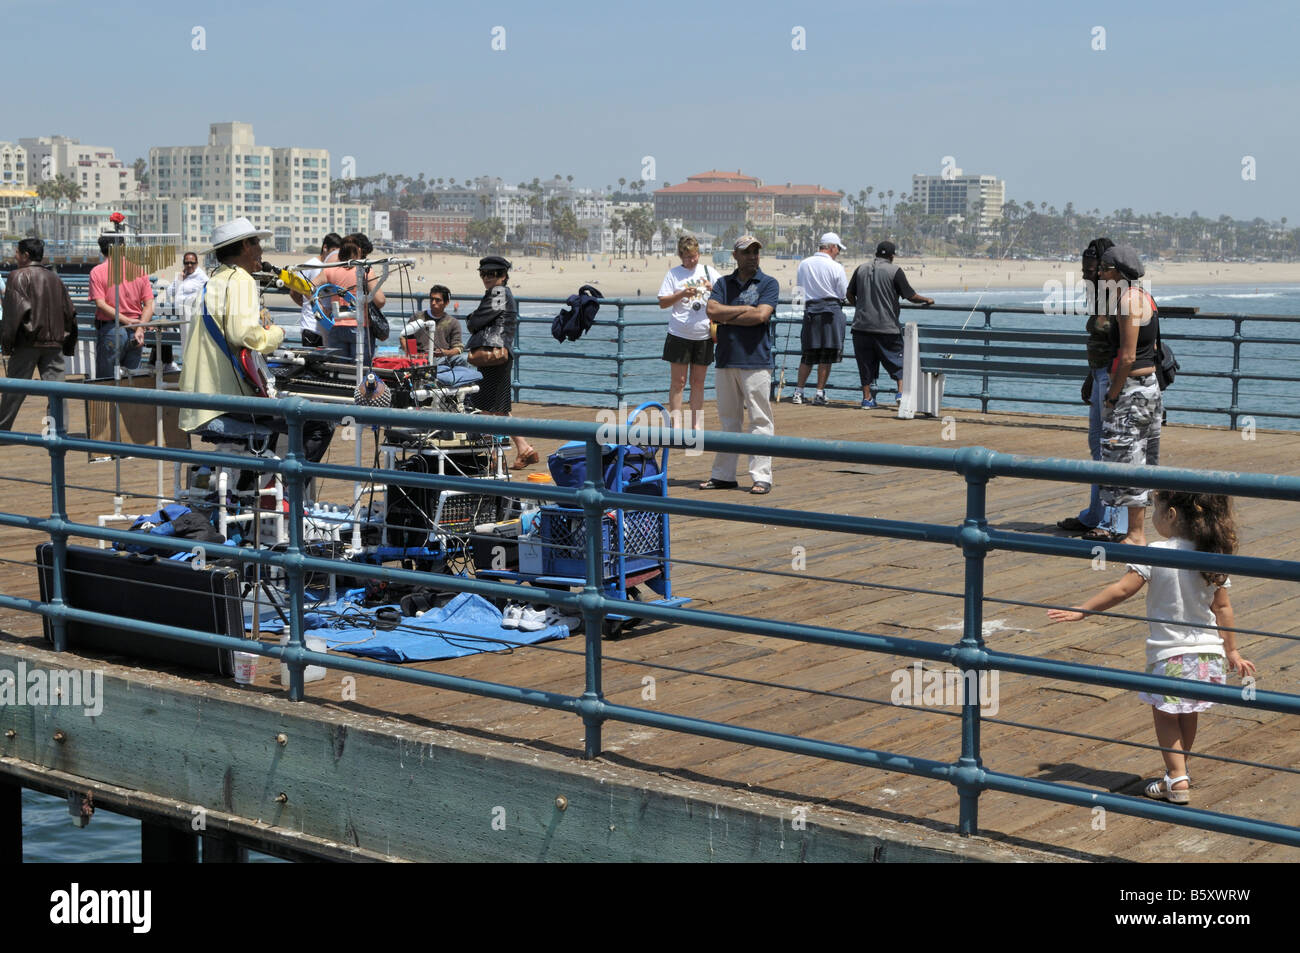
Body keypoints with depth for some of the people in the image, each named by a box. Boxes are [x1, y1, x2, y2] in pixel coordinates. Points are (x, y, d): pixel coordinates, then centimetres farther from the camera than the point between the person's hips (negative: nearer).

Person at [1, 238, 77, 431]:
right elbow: (70, 312, 16)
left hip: (27, 343, -4)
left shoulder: (19, 276, -5)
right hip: (54, 344, 5)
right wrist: (68, 345, 20)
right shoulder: (54, 278, 14)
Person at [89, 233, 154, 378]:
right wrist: (140, 329, -7)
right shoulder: (139, 269, 5)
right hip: (133, 331, 3)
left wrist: (127, 320, -14)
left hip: (110, 330, -3)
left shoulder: (97, 271, -3)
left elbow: (101, 304, -12)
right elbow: (149, 305, -1)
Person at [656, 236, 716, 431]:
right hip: (679, 335, -2)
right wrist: (682, 294, -16)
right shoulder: (674, 273, 2)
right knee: (678, 381, -2)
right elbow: (662, 303, -2)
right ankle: (676, 424, 1)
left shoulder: (708, 271, 8)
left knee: (698, 382, 7)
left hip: (704, 336, 2)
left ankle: (696, 424, 12)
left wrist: (712, 289, -13)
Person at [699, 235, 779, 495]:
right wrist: (746, 309, -7)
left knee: (760, 420, -4)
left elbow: (761, 315, -13)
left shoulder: (769, 284, 2)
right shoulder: (724, 283, 13)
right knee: (727, 419, 10)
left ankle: (761, 476, -2)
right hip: (726, 360, 4)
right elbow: (712, 311, -3)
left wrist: (726, 317, -4)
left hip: (756, 362, -4)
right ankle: (723, 475, 16)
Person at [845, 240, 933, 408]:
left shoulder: (861, 269, 8)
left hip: (862, 325, 3)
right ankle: (901, 391, -4)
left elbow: (849, 295, 13)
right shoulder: (895, 271, -4)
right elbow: (911, 296, -4)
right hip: (886, 326, -3)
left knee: (865, 362, 9)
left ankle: (867, 397, 9)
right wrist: (927, 300, 14)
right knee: (897, 359, 8)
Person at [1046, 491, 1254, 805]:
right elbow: (1222, 608, 4)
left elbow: (1122, 590, -18)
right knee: (1187, 714, 22)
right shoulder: (1213, 558, -3)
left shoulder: (1156, 554, -17)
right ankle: (1179, 770, 36)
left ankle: (1177, 779, 6)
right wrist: (1232, 652, 13)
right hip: (1209, 652, 5)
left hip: (1170, 654, -5)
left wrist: (1081, 611, -10)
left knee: (1164, 713, 12)